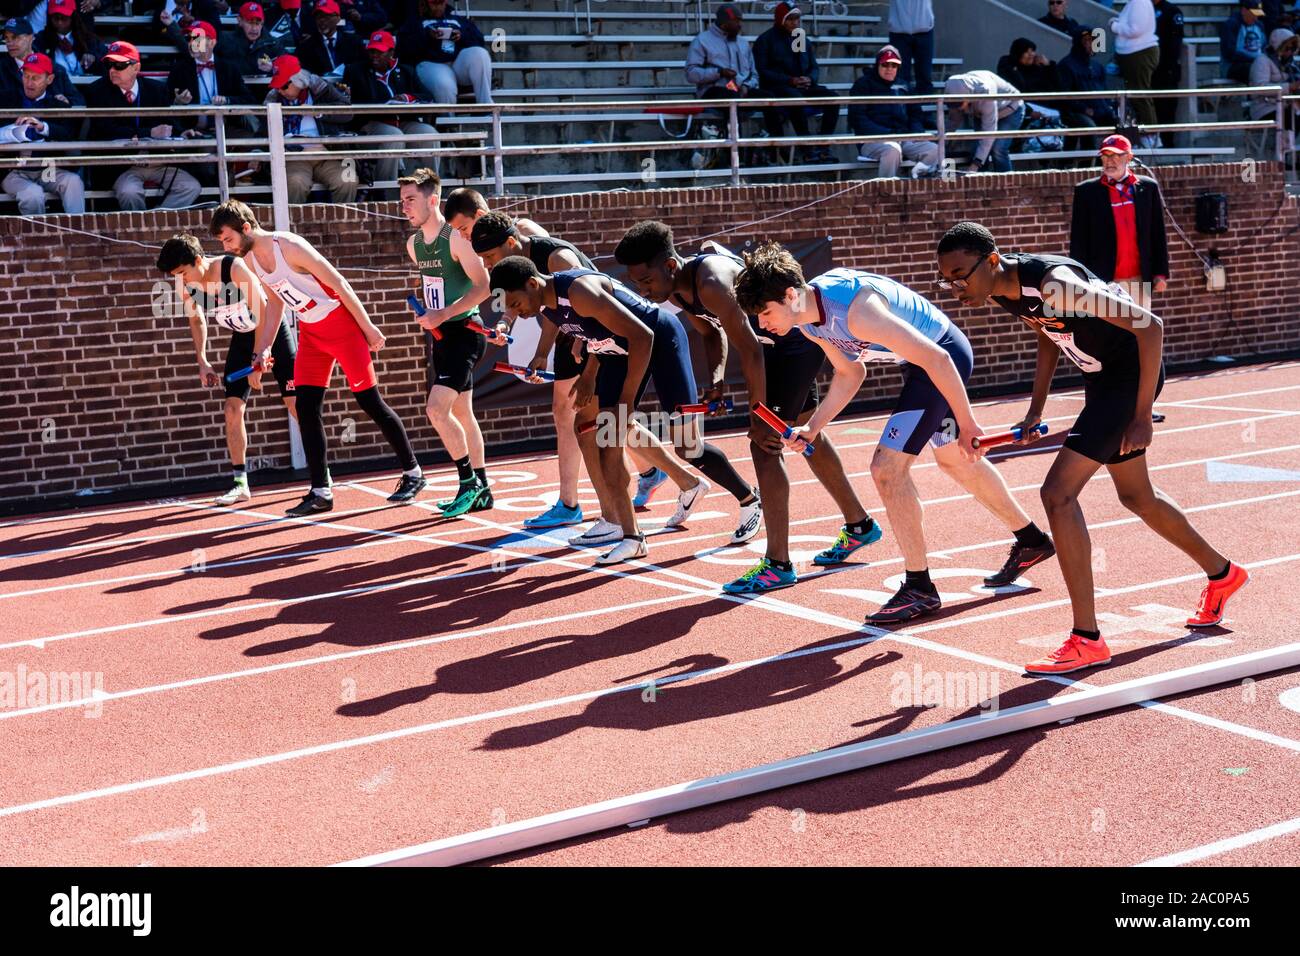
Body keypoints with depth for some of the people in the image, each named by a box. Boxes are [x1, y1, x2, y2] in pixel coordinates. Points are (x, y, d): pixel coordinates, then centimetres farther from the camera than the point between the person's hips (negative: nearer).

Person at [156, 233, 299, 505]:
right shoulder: (186, 284, -13)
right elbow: (197, 320, 8)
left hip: (273, 329, -5)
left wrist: (257, 362, -27)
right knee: (233, 408, -4)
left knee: (295, 403, -8)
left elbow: (263, 314, -26)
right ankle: (240, 483, 3)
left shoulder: (235, 268, -31)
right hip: (242, 337, 5)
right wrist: (202, 362, 0)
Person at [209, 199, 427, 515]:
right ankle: (321, 492, 2)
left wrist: (368, 327, -16)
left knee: (370, 401, -3)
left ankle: (413, 473, 11)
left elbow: (338, 282, -19)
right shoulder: (249, 261, 2)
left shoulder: (289, 247, -23)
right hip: (310, 332, 8)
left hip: (341, 323, -8)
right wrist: (261, 351, 8)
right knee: (305, 408, -2)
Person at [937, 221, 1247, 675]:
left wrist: (1142, 415, -26)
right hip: (1102, 377, 9)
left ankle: (1087, 640, -10)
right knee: (1136, 496, 23)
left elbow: (1149, 325, -28)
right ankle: (1222, 574, 47)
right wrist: (1035, 410, 9)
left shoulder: (1053, 284, -32)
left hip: (1131, 373, -9)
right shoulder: (1003, 288, -6)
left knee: (1058, 493, -17)